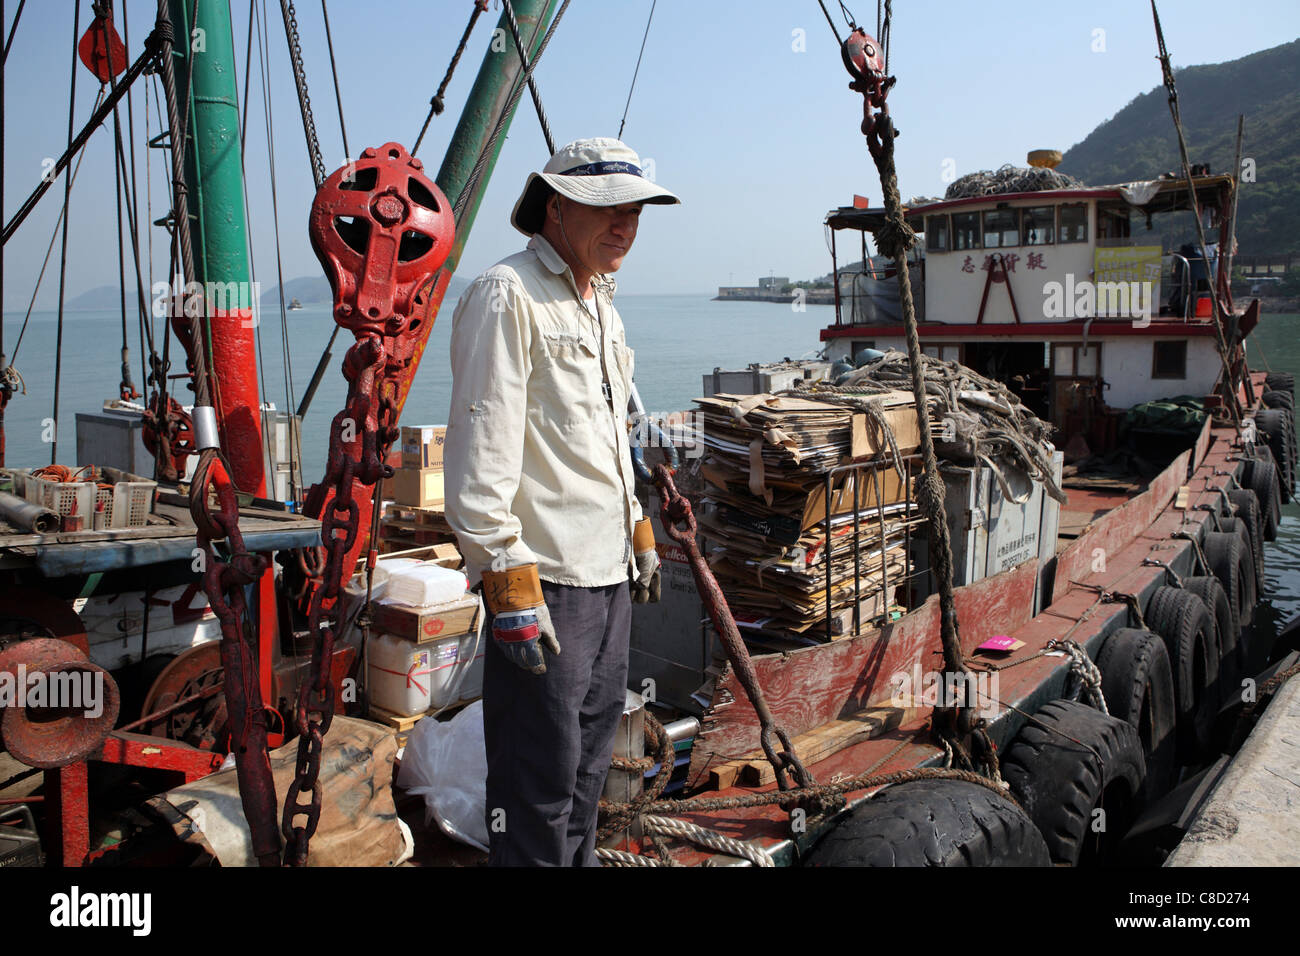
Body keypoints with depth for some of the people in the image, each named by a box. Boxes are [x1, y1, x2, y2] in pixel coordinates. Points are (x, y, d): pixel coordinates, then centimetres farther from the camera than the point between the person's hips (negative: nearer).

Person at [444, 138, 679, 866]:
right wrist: (509, 583, -23)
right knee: (541, 772, 0)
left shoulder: (601, 302, 18)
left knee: (592, 753, 21)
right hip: (543, 579, -9)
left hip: (610, 572, 10)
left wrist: (640, 532, 25)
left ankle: (580, 857, 38)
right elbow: (480, 458, -19)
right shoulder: (507, 296, -12)